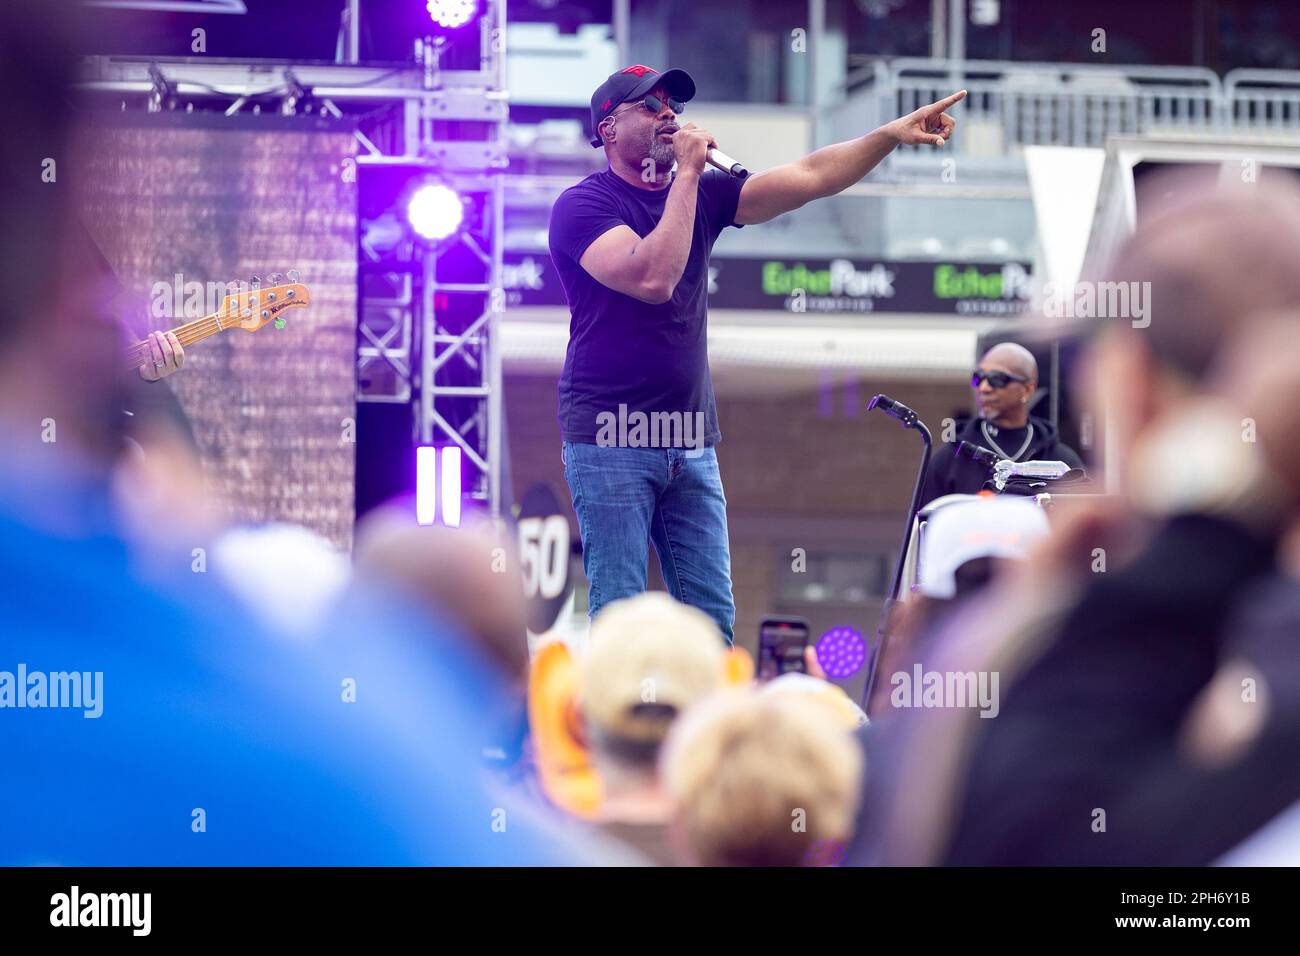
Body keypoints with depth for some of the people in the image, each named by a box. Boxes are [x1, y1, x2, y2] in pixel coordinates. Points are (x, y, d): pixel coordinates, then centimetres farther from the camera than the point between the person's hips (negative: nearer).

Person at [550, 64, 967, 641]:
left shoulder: (699, 196, 13)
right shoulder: (583, 205, -6)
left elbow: (808, 179, 5)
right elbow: (652, 277, -23)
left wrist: (892, 135, -8)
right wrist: (687, 173, -16)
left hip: (690, 442, 6)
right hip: (611, 443, -6)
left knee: (713, 617, 3)